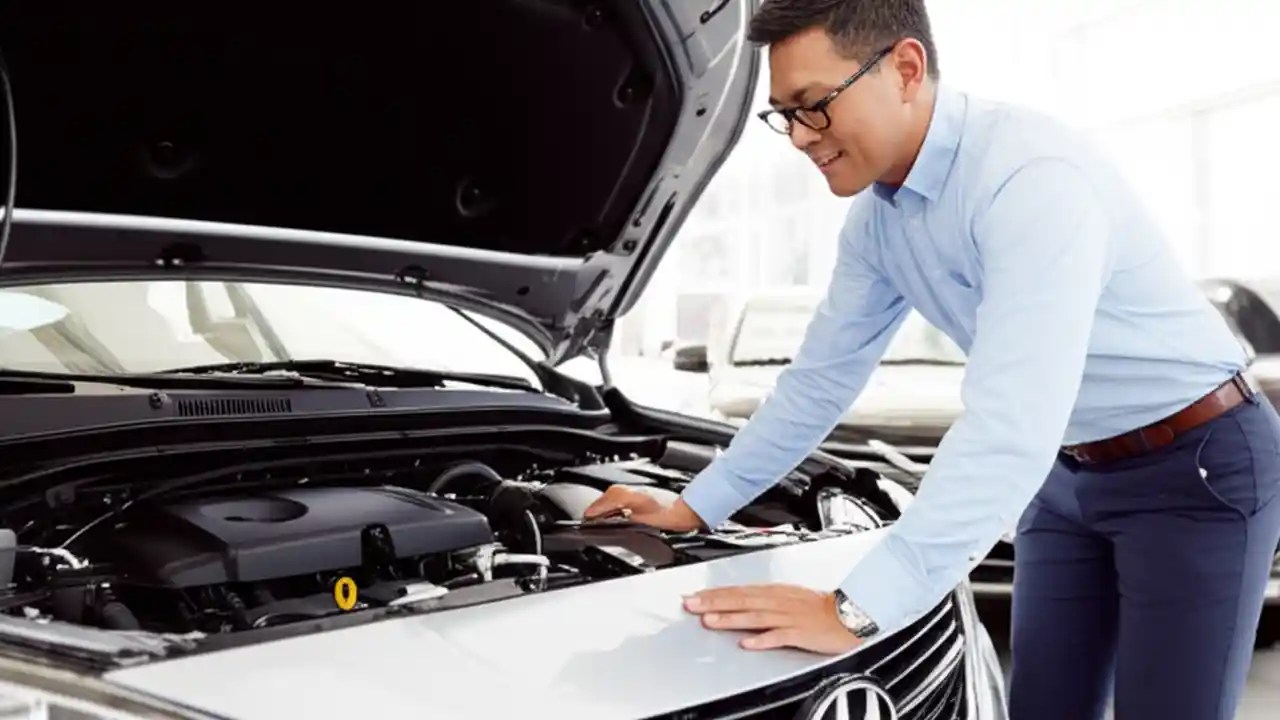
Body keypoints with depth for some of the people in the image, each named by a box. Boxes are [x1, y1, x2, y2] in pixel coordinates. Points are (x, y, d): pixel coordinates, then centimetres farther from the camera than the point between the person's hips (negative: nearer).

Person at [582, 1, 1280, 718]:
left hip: (1196, 464, -7)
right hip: (1068, 475, 7)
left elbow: (1011, 425, -38)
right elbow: (820, 378, 9)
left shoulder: (1030, 174, -30)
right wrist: (693, 509, 8)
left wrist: (855, 610, -41)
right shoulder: (878, 217, -2)